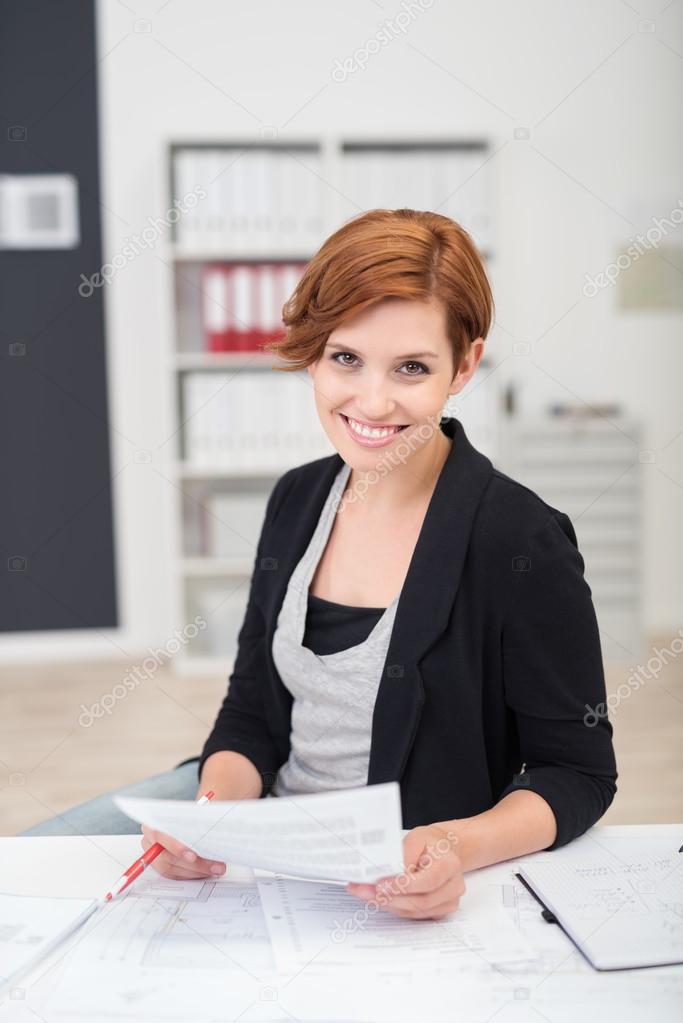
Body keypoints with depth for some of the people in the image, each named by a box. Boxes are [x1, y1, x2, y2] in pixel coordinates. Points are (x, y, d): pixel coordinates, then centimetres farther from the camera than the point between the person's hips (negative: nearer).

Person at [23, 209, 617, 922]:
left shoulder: (523, 542, -19)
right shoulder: (297, 500, 0)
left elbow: (578, 772, -11)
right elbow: (252, 712, 4)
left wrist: (462, 846, -30)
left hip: (405, 889, -6)